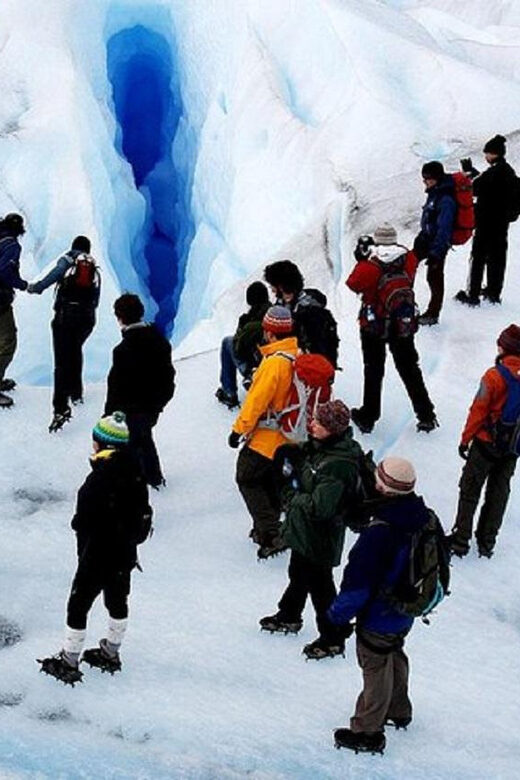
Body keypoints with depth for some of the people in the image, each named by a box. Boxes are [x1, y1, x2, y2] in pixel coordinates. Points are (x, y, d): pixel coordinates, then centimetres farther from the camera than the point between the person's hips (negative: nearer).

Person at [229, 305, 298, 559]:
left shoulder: (274, 362, -26)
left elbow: (257, 400, -23)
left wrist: (239, 429, -13)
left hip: (266, 437, -8)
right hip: (289, 436, 8)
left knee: (247, 479, 3)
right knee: (270, 479, 22)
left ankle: (271, 533, -5)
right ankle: (266, 527, 32)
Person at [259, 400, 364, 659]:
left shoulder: (338, 464, -33)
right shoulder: (320, 446, -4)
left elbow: (319, 507, -33)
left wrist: (291, 495, -19)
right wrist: (292, 457, -5)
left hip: (319, 537, -10)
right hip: (303, 530, 10)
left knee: (319, 585, 7)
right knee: (298, 573, 28)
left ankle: (332, 639, 24)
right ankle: (289, 617, 51)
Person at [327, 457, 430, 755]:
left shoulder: (378, 533, -34)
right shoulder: (425, 519, -9)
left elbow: (358, 582, -27)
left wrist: (339, 615, -12)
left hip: (378, 618, -8)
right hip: (407, 614, 8)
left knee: (376, 669, 8)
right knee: (395, 657, 29)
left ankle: (368, 731, 22)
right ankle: (399, 711, 48)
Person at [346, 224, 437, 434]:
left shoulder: (370, 266, -20)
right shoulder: (409, 259, -10)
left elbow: (353, 284, -6)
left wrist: (361, 260, 3)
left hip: (374, 327, -3)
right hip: (404, 325, 3)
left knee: (373, 371, 12)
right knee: (409, 369, 14)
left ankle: (367, 418, 18)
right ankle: (426, 415, 16)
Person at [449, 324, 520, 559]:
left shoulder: (494, 376, -21)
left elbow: (478, 411, -15)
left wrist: (466, 440, -4)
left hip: (487, 442, -4)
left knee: (470, 490, 9)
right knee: (499, 492, 16)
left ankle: (461, 539, 12)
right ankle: (487, 542, 23)